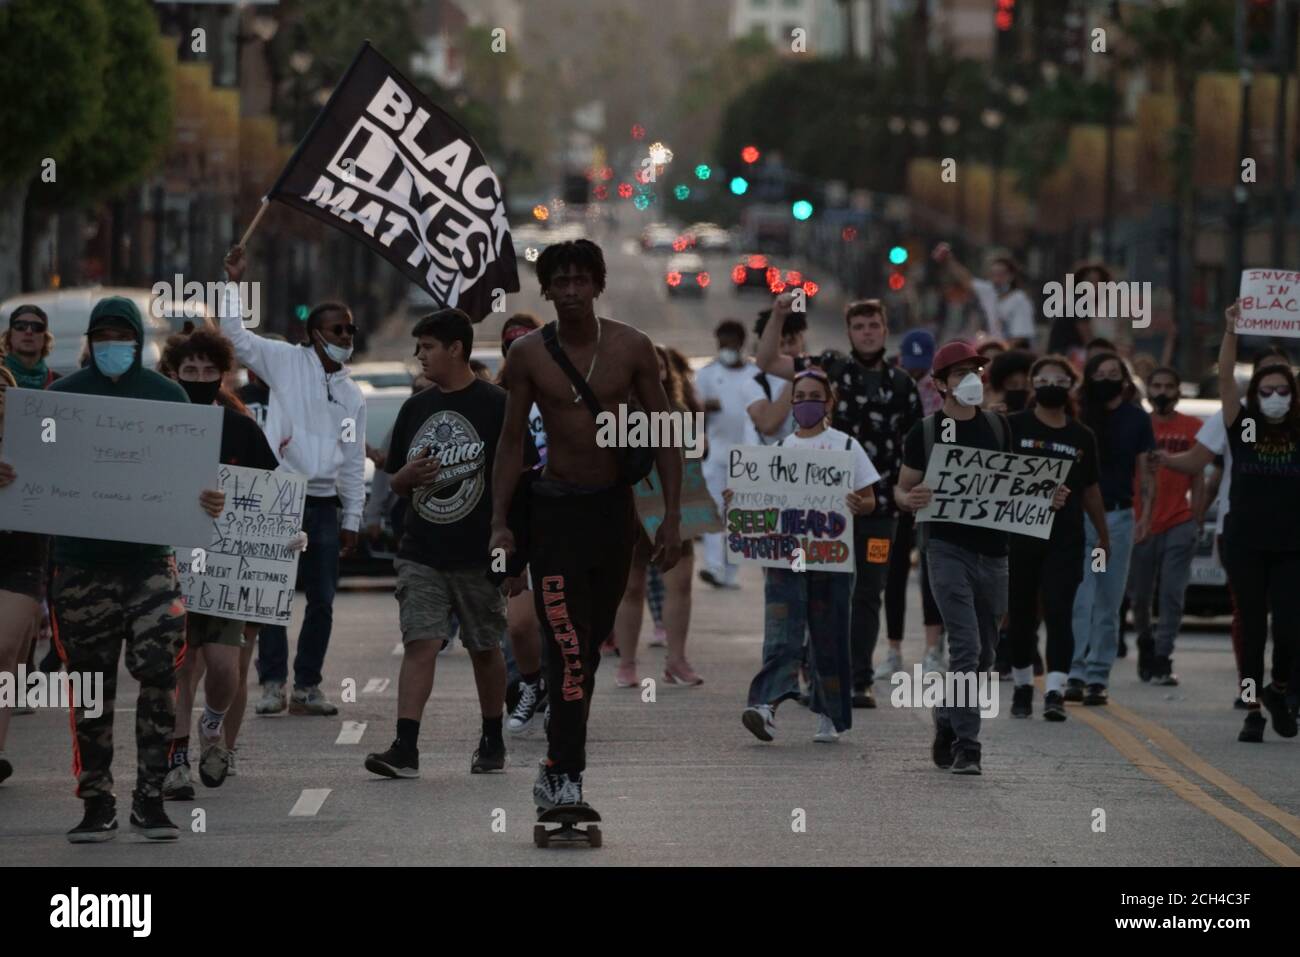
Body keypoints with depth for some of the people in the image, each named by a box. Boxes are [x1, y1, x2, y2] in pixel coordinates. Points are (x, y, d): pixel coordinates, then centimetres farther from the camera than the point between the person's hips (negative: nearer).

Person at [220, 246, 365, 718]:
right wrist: (233, 284, -15)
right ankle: (272, 683, 0)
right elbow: (236, 337, -6)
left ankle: (307, 686, 12)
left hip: (324, 505, 4)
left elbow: (354, 463, 17)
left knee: (322, 600, 4)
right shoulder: (287, 362, 2)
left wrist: (352, 520, 12)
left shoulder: (352, 396, 15)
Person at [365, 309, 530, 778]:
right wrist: (410, 474, -6)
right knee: (419, 645, -9)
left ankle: (493, 742, 25)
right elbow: (397, 484, 19)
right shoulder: (415, 409, 11)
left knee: (485, 648, 9)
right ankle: (405, 749, -16)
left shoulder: (495, 406, -5)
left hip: (478, 557, -3)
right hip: (421, 556, 3)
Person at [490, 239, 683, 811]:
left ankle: (559, 765, 21)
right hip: (554, 508, -2)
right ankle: (567, 774, -14)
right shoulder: (529, 355, -3)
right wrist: (499, 521, -2)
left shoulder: (631, 348, -2)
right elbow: (512, 440, 4)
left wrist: (672, 517, -2)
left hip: (614, 506, 2)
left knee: (592, 642, 9)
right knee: (568, 645, -13)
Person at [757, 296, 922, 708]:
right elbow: (768, 362, 1)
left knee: (867, 594, 4)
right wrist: (779, 316, -10)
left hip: (878, 505, 1)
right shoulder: (829, 367, 4)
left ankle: (860, 681, 10)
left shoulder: (901, 384, 7)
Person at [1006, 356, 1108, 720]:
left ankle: (1055, 692, -13)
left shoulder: (1082, 436, 10)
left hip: (1065, 539, 1)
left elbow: (1090, 490, 18)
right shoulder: (1014, 427, 2)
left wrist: (1103, 535, 21)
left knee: (1059, 613, -9)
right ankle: (1022, 686, 22)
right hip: (1019, 535, -1)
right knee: (1021, 614, 7)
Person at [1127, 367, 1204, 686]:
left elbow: (1198, 478, 8)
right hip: (1141, 524, 1)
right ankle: (1146, 644, 31)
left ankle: (1161, 659, -7)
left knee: (1172, 595, -7)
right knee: (1139, 596, 8)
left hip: (1179, 524, -1)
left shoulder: (1193, 428, 5)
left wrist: (1197, 522, 1)